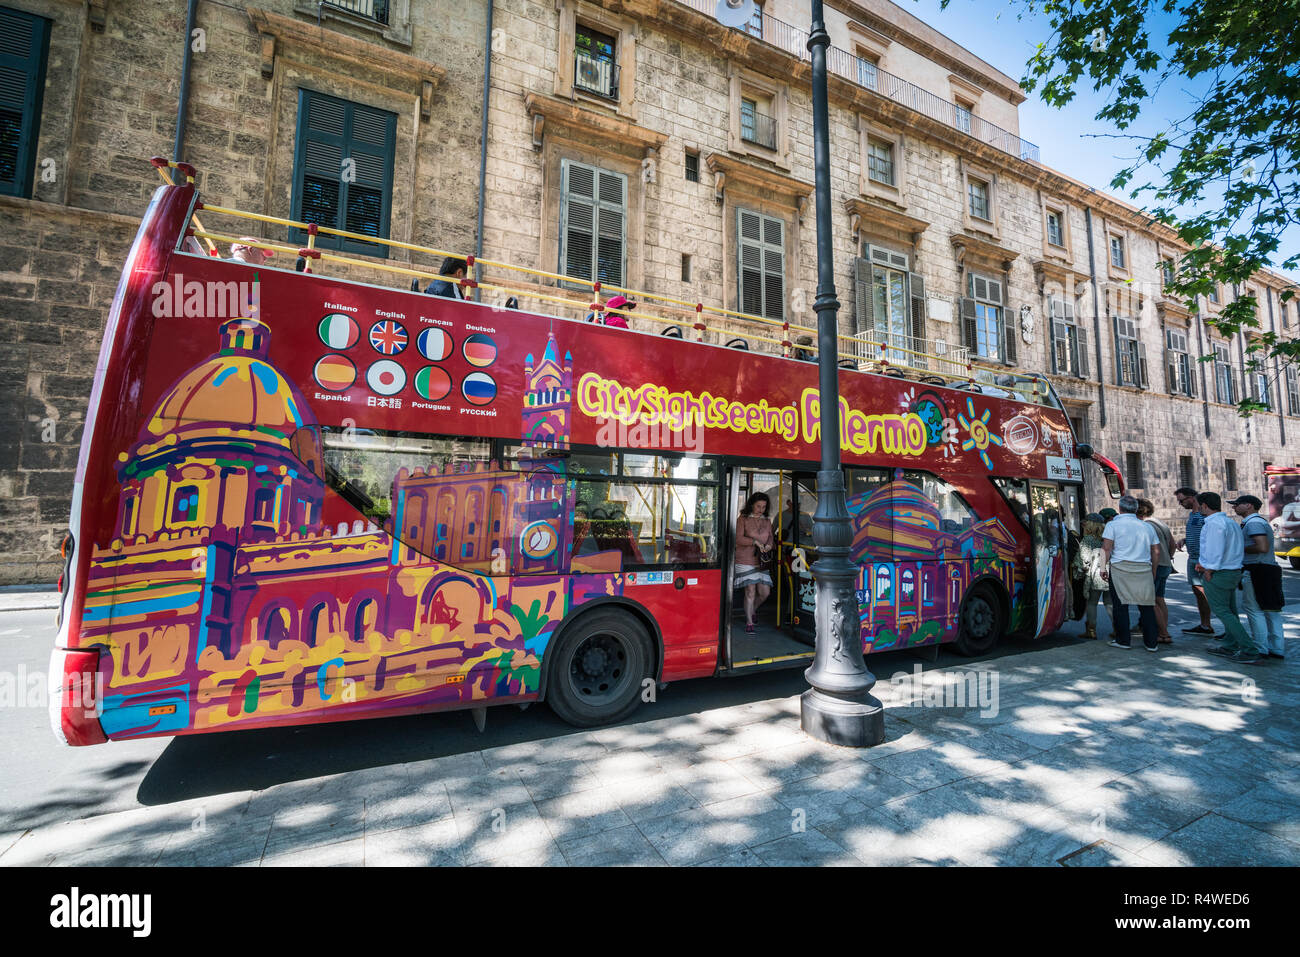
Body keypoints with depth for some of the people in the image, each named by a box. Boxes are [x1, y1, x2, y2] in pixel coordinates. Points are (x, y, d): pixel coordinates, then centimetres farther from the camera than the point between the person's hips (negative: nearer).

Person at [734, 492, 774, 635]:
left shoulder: (767, 521, 12)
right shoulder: (743, 519, -4)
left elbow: (770, 536, 15)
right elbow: (738, 538, -12)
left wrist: (769, 544, -8)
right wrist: (755, 541, -23)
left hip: (761, 561, 5)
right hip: (745, 560, -5)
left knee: (765, 592, 3)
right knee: (751, 591, -5)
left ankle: (751, 611, 33)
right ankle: (749, 622, 11)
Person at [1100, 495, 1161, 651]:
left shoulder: (1113, 524, -2)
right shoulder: (1147, 526, 14)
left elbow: (1106, 548, -9)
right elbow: (1156, 552, 14)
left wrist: (1103, 567, -3)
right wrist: (1153, 572, 21)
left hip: (1120, 568, -4)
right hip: (1144, 569, 4)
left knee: (1120, 605, 3)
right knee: (1147, 606, 9)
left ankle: (1123, 640, 6)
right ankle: (1152, 642, 13)